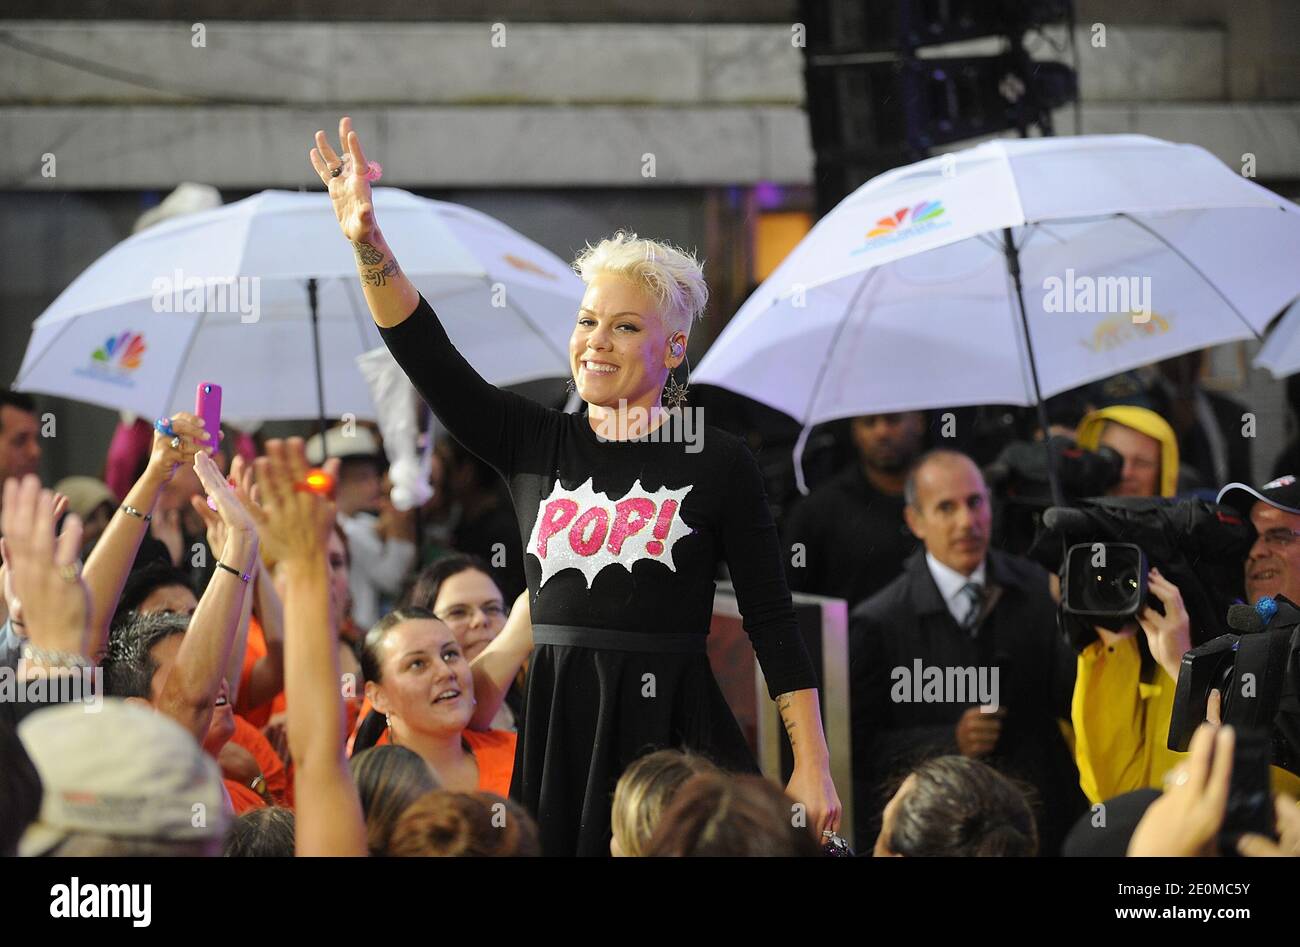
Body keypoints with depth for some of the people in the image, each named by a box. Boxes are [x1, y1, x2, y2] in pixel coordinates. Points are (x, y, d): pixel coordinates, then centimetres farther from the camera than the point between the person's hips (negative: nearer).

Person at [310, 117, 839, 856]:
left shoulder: (718, 462, -1)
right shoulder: (535, 443, 9)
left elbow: (773, 624, -2)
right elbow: (429, 357, -1)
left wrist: (814, 768, -6)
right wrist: (367, 239, -15)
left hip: (673, 735, -3)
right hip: (553, 734, 3)